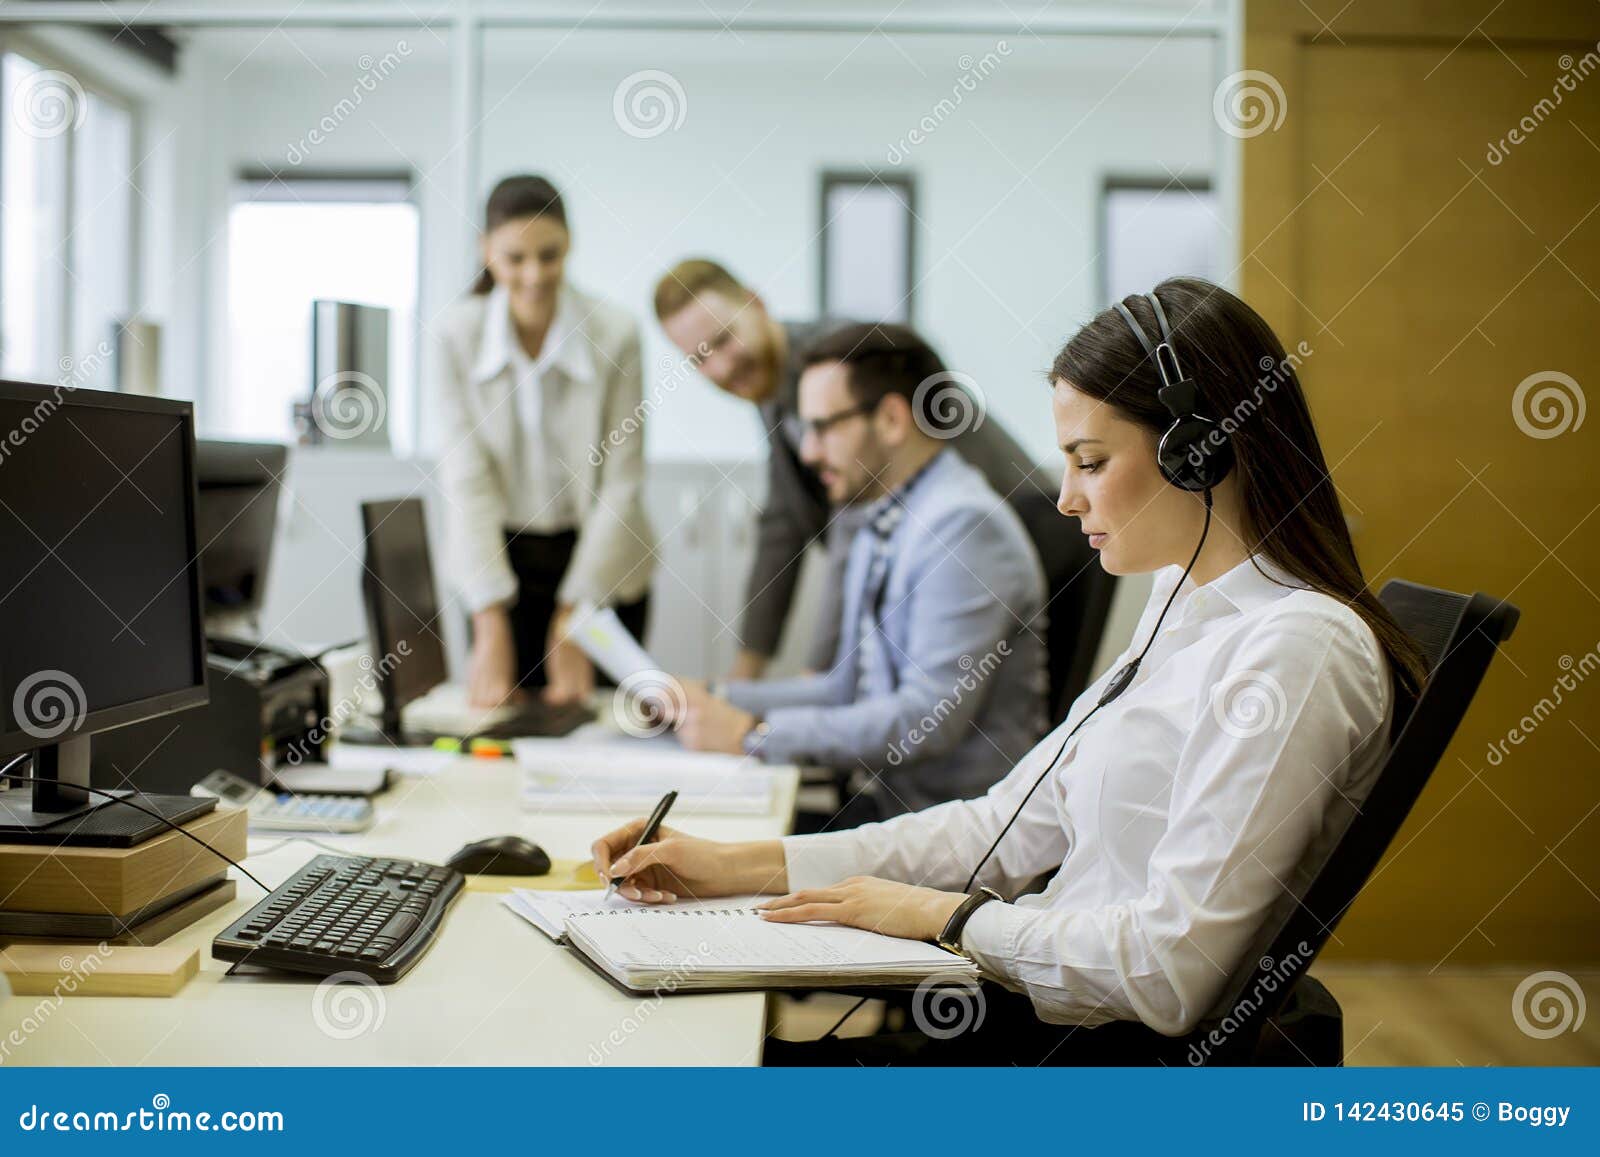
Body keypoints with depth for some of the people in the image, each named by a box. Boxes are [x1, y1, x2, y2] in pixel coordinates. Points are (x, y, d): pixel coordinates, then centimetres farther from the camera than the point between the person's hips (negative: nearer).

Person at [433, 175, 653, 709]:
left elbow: (620, 485, -14)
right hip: (502, 560, 1)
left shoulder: (615, 334, -15)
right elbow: (468, 482, -14)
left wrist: (572, 624, -19)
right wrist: (491, 632, -21)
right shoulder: (457, 335, -12)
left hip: (600, 563, -1)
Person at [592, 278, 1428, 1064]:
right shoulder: (1183, 614, 11)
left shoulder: (1297, 653, -19)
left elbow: (1171, 972, -24)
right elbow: (1012, 824, 11)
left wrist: (946, 918, -12)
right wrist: (741, 867, 5)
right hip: (1032, 1005, 8)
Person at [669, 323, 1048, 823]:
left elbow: (930, 716, -23)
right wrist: (715, 700, 10)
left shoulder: (964, 524, -16)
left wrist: (754, 733, -18)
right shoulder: (878, 531, 16)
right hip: (889, 799, 9)